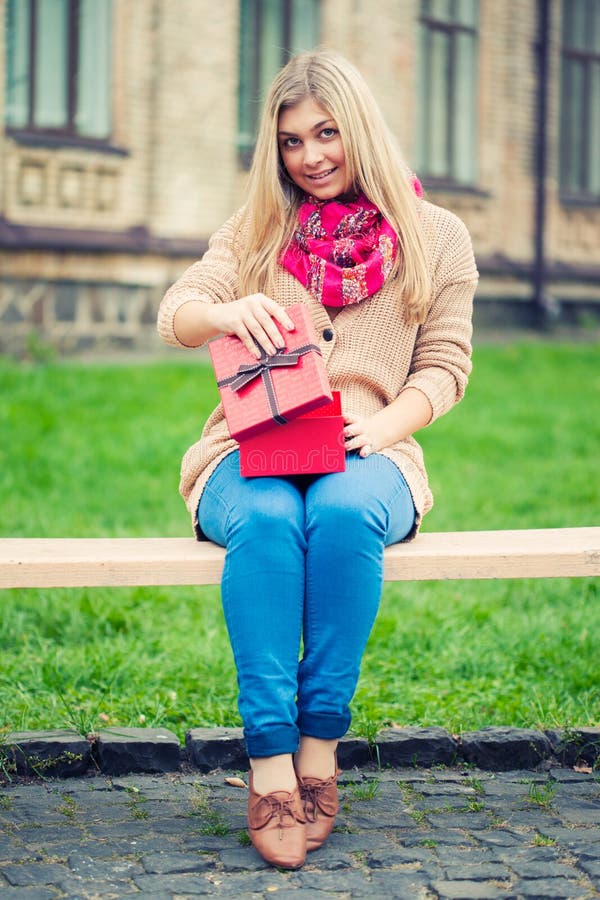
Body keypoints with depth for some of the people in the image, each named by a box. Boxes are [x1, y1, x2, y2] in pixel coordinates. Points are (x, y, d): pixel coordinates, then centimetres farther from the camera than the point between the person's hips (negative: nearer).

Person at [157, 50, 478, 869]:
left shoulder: (436, 236, 12)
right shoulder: (255, 230, 16)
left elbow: (445, 365, 6)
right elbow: (174, 315, 2)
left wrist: (381, 425, -14)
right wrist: (227, 312, -23)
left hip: (365, 455, -1)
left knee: (343, 513, -37)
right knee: (267, 521, -36)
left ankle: (320, 747, -28)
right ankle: (271, 761, -35)